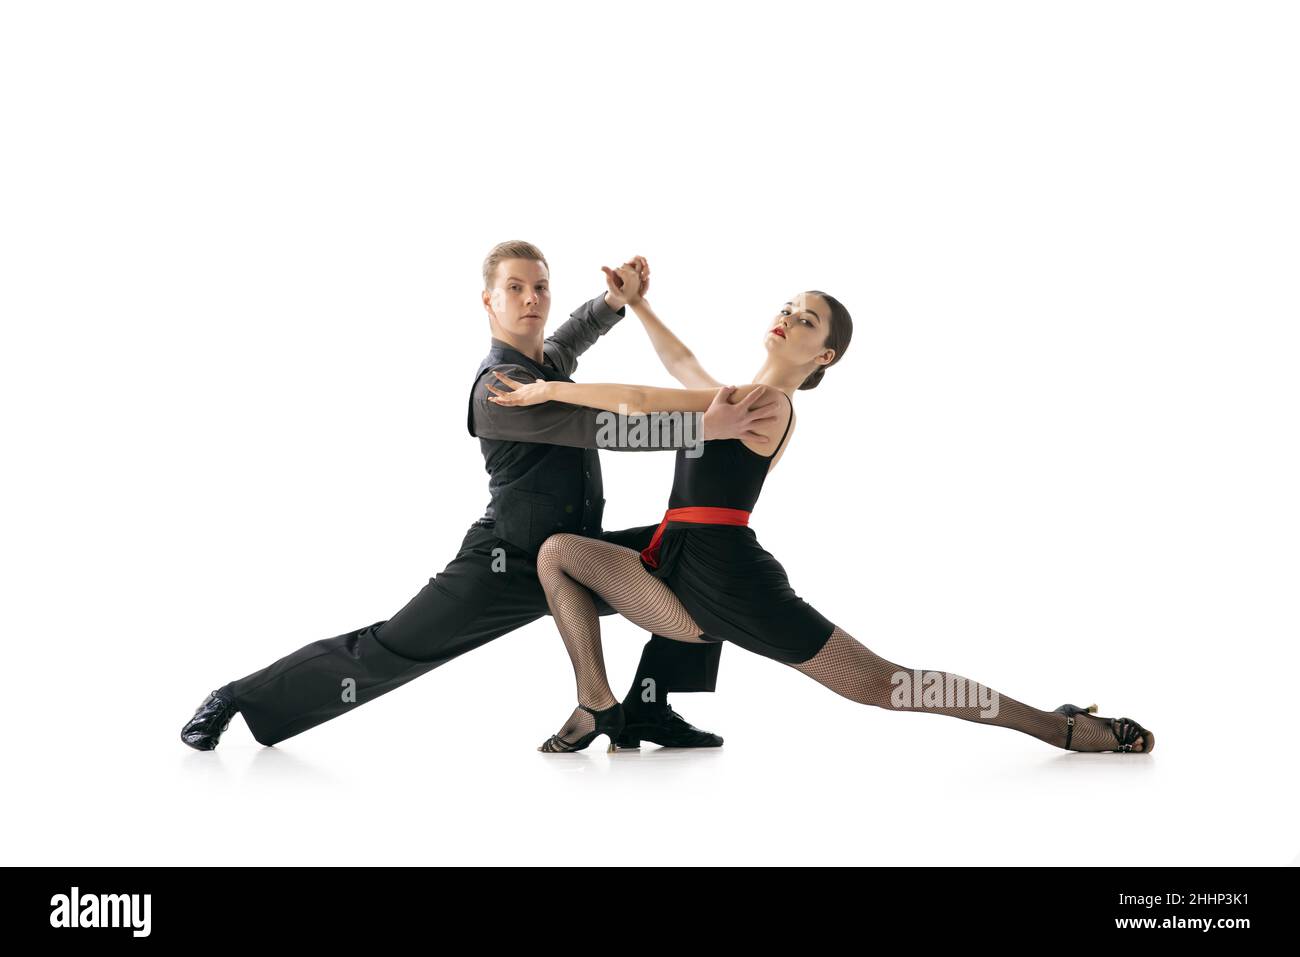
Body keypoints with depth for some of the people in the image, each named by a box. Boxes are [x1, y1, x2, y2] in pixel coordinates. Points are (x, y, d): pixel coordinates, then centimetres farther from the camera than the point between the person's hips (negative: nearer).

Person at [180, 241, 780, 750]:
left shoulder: (551, 360, 7)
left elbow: (573, 334, 33)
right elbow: (601, 427, -31)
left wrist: (616, 300, 9)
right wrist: (704, 426, -37)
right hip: (507, 566, -8)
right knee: (384, 653, -9)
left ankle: (647, 709, 5)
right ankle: (240, 700, 7)